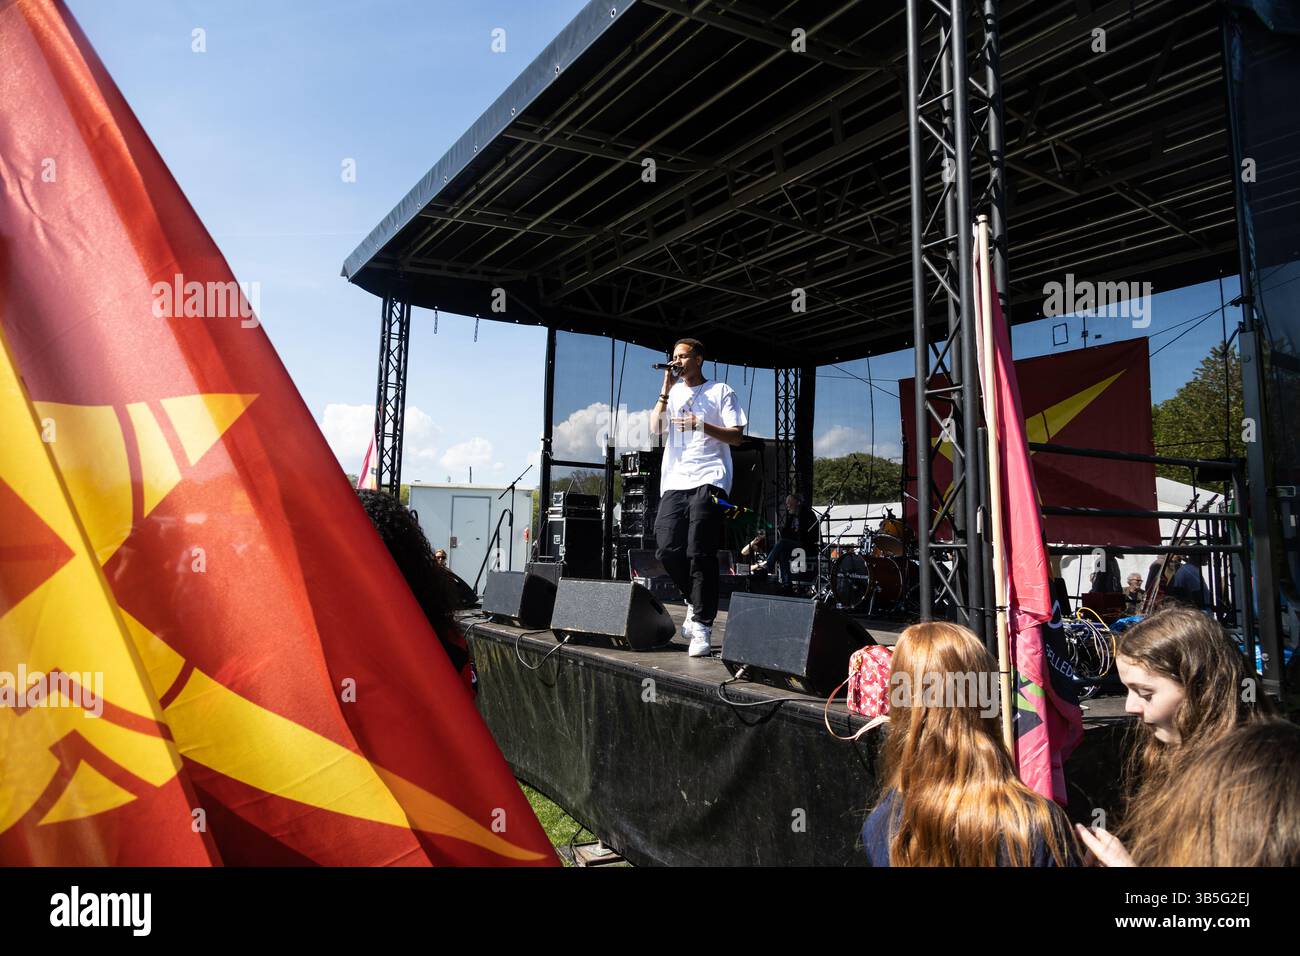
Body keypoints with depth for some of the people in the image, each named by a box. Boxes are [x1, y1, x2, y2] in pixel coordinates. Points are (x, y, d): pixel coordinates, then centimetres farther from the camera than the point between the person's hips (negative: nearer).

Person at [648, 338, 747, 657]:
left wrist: (702, 426, -12)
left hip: (708, 480, -4)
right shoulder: (672, 393, 21)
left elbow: (737, 436, 2)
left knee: (700, 553, -11)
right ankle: (696, 602, 20)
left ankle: (702, 626, -4)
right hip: (675, 481, 5)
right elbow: (655, 428, 7)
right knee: (667, 549, -5)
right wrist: (666, 389, 4)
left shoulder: (720, 391, 9)